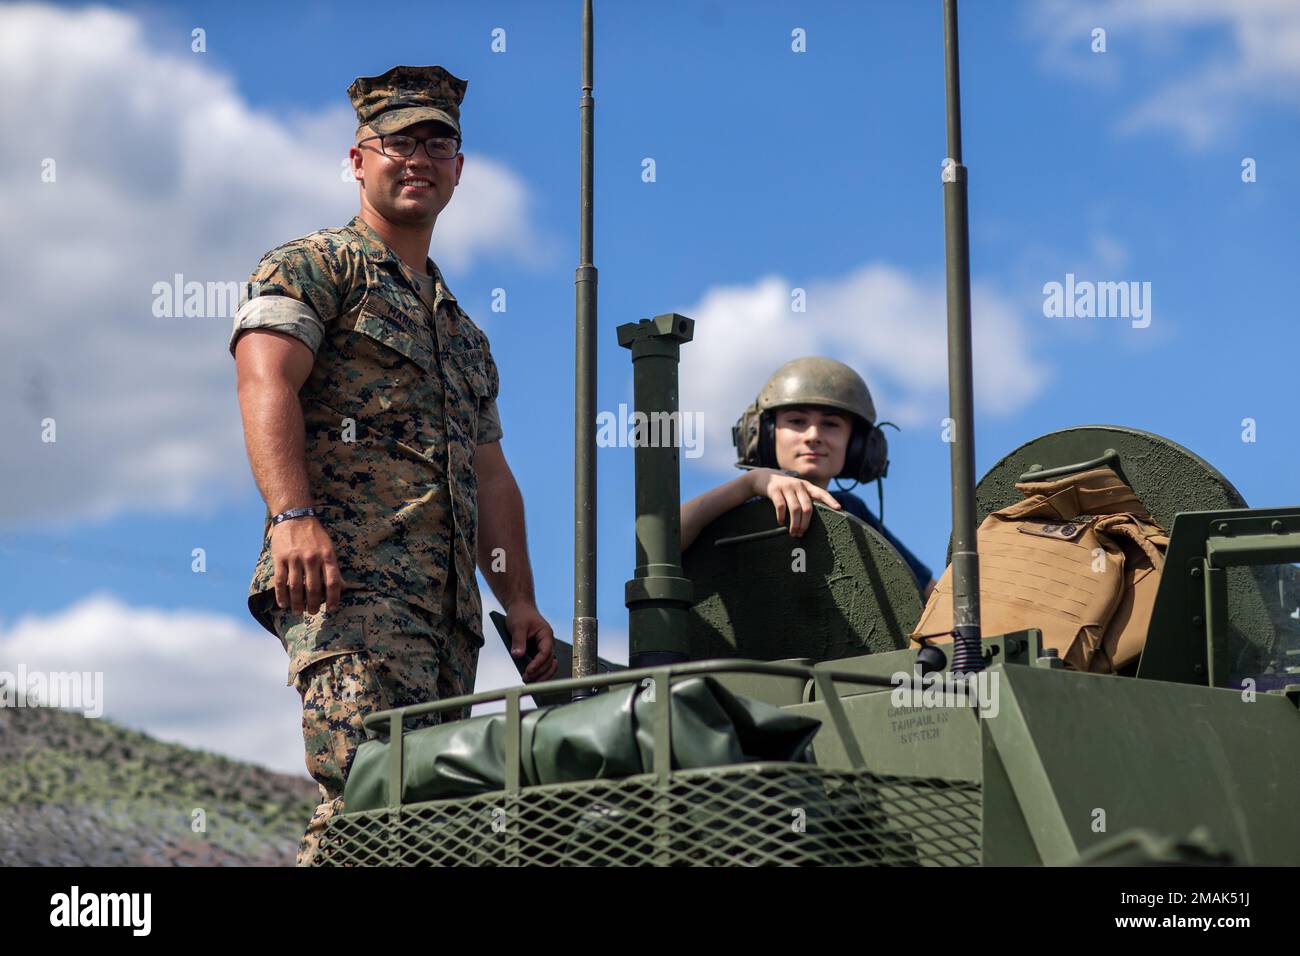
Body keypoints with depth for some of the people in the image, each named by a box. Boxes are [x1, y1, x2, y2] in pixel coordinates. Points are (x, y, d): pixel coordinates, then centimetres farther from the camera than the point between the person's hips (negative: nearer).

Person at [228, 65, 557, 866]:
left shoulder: (463, 332, 31)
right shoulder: (310, 267, 7)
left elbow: (492, 476, 29)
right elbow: (266, 386, -10)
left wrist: (520, 601, 17)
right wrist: (293, 516, -26)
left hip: (448, 607, 8)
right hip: (350, 578, -8)